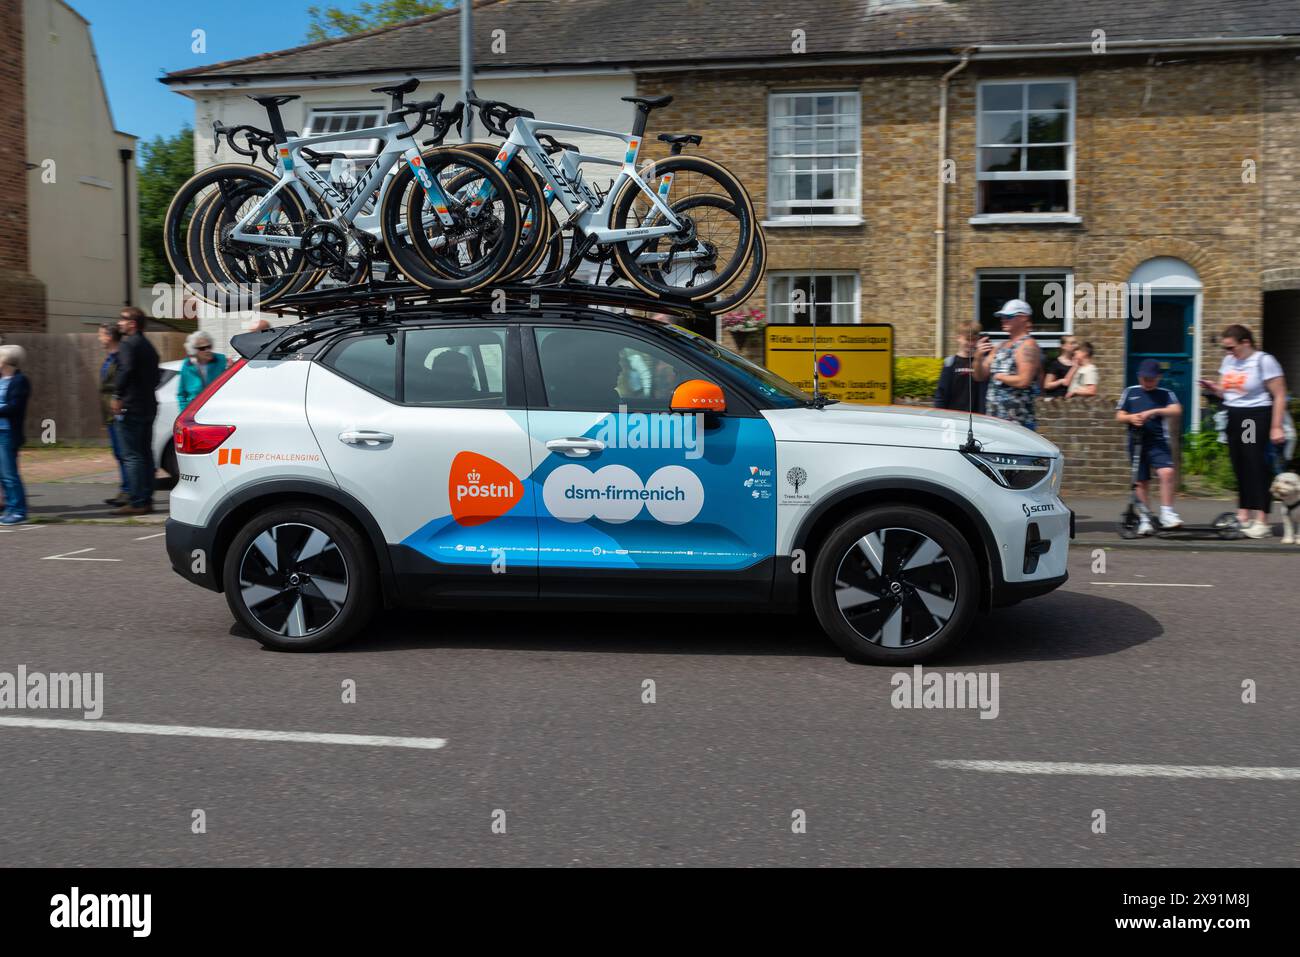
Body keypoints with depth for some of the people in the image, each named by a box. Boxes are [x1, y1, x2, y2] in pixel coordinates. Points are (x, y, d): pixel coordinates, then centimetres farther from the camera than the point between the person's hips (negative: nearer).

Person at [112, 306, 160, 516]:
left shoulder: (128, 344, -10)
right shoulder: (148, 345, 19)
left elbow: (126, 370, -25)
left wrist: (117, 396, -23)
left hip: (131, 407, -9)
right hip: (148, 406, 9)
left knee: (132, 456, -7)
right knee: (145, 454, 12)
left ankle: (137, 503, -9)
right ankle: (146, 499, 16)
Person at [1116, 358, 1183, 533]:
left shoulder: (1165, 394, 4)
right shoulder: (1130, 392, 9)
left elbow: (1177, 411, -12)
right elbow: (1119, 416, 11)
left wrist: (1154, 411, -24)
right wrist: (1131, 418, -10)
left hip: (1158, 442, -2)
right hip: (1137, 442, 2)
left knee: (1167, 472, -22)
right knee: (1142, 481, 6)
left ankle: (1167, 514, -14)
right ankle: (1144, 519, 19)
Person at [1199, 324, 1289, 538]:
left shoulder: (1264, 361, -10)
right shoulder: (1228, 361, 10)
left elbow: (1279, 396, -10)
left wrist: (1276, 427, -15)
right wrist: (1214, 388, 1)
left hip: (1256, 418, -7)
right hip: (1233, 418, 7)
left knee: (1258, 467, -8)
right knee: (1240, 468, 10)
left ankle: (1262, 521, -6)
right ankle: (1243, 516, 18)